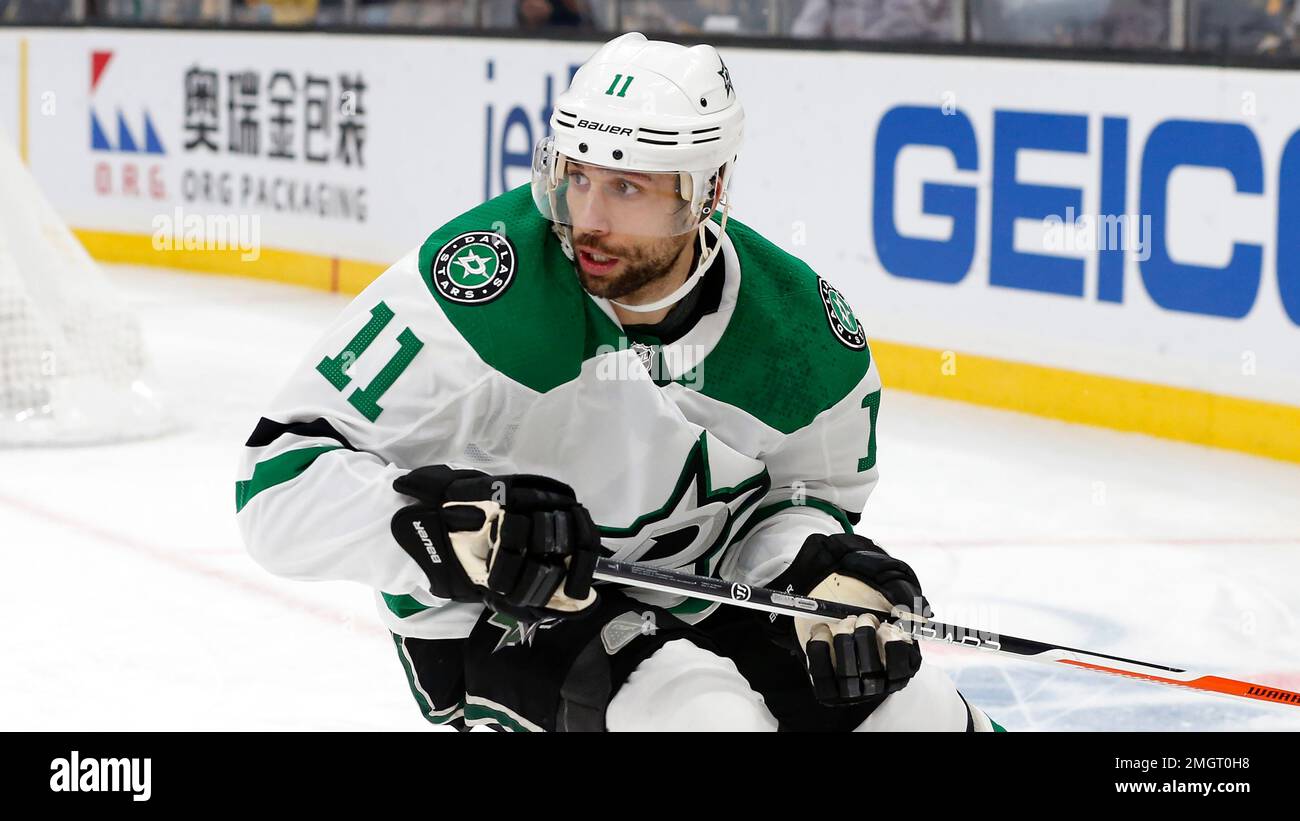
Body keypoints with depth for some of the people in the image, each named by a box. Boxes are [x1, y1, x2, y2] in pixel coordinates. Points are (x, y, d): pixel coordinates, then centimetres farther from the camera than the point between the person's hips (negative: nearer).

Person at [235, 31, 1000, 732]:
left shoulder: (803, 332, -13)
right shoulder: (479, 285, -27)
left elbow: (805, 494, 7)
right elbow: (280, 475, -26)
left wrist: (825, 575, -16)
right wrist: (448, 528, -43)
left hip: (698, 597, 5)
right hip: (492, 621, -5)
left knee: (919, 712, -3)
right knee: (711, 718, -30)